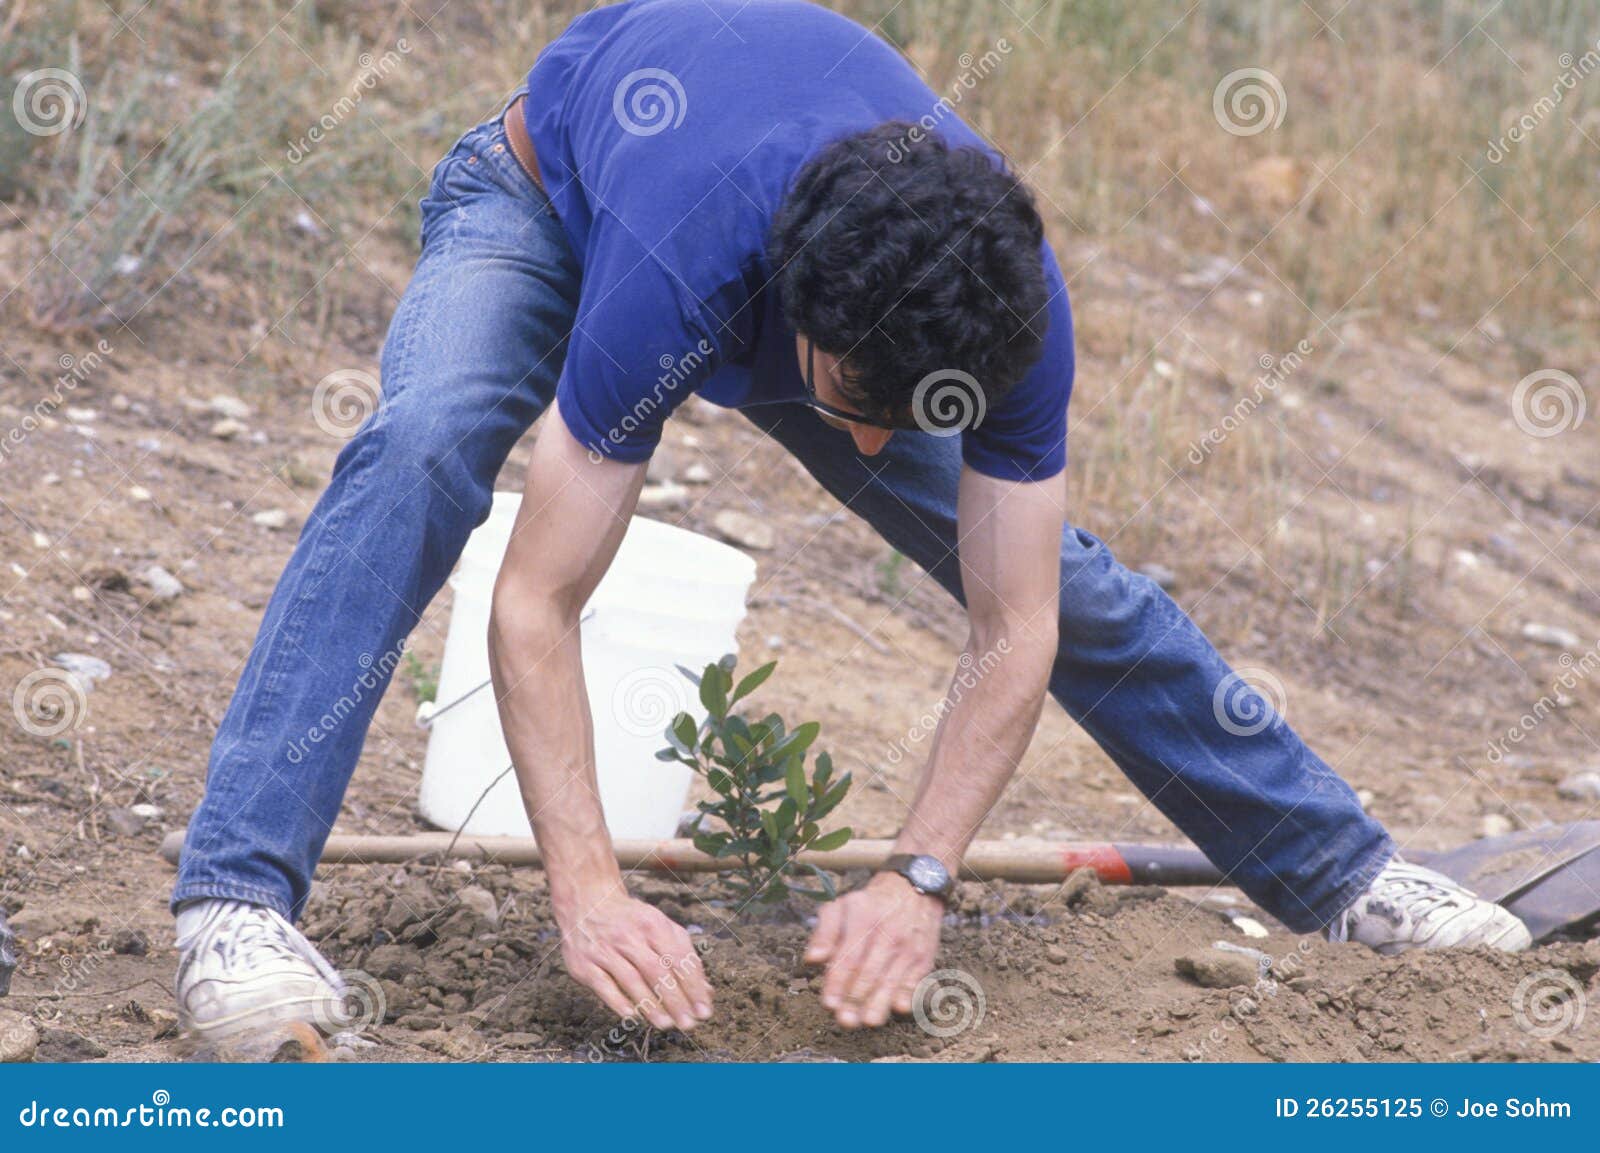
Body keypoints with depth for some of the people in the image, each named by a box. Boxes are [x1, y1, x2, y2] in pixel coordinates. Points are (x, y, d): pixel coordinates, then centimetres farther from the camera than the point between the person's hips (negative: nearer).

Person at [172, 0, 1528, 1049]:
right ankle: (240, 895, -37)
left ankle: (1339, 868, 17)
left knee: (1062, 574, 0)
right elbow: (537, 607, -44)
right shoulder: (675, 278, -47)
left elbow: (1017, 632, -28)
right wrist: (589, 892, -52)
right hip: (545, 204, -3)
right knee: (421, 451, -37)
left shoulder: (1004, 292, -35)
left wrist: (919, 880, -39)